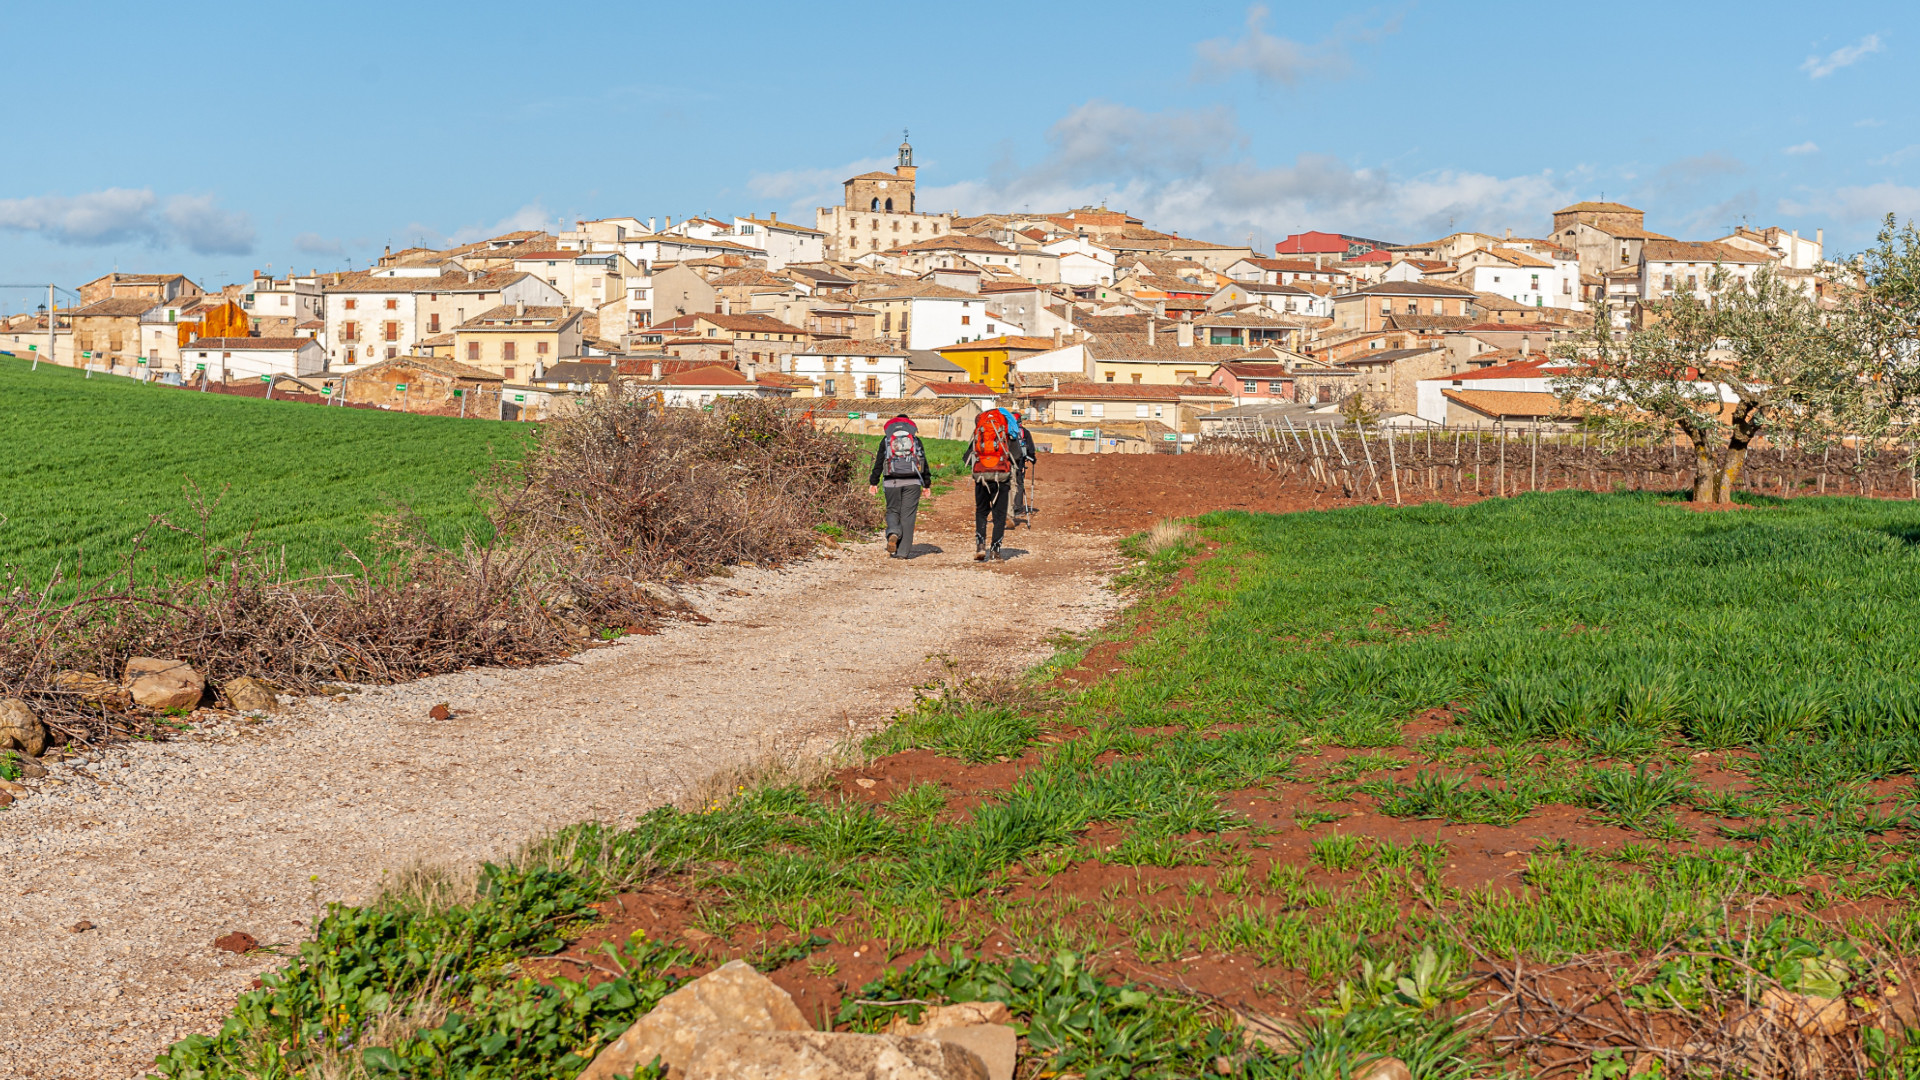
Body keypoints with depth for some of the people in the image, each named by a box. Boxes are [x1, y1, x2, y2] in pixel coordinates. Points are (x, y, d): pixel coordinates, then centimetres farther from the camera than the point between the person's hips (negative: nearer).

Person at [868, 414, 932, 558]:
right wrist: (927, 484, 16)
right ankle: (903, 551, -1)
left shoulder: (886, 440, 9)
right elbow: (924, 462, 10)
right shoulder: (916, 440, 10)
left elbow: (878, 463, 6)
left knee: (892, 511, 13)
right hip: (912, 482, 0)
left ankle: (893, 533, -19)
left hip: (892, 481, 0)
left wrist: (874, 482, 10)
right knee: (908, 515, 2)